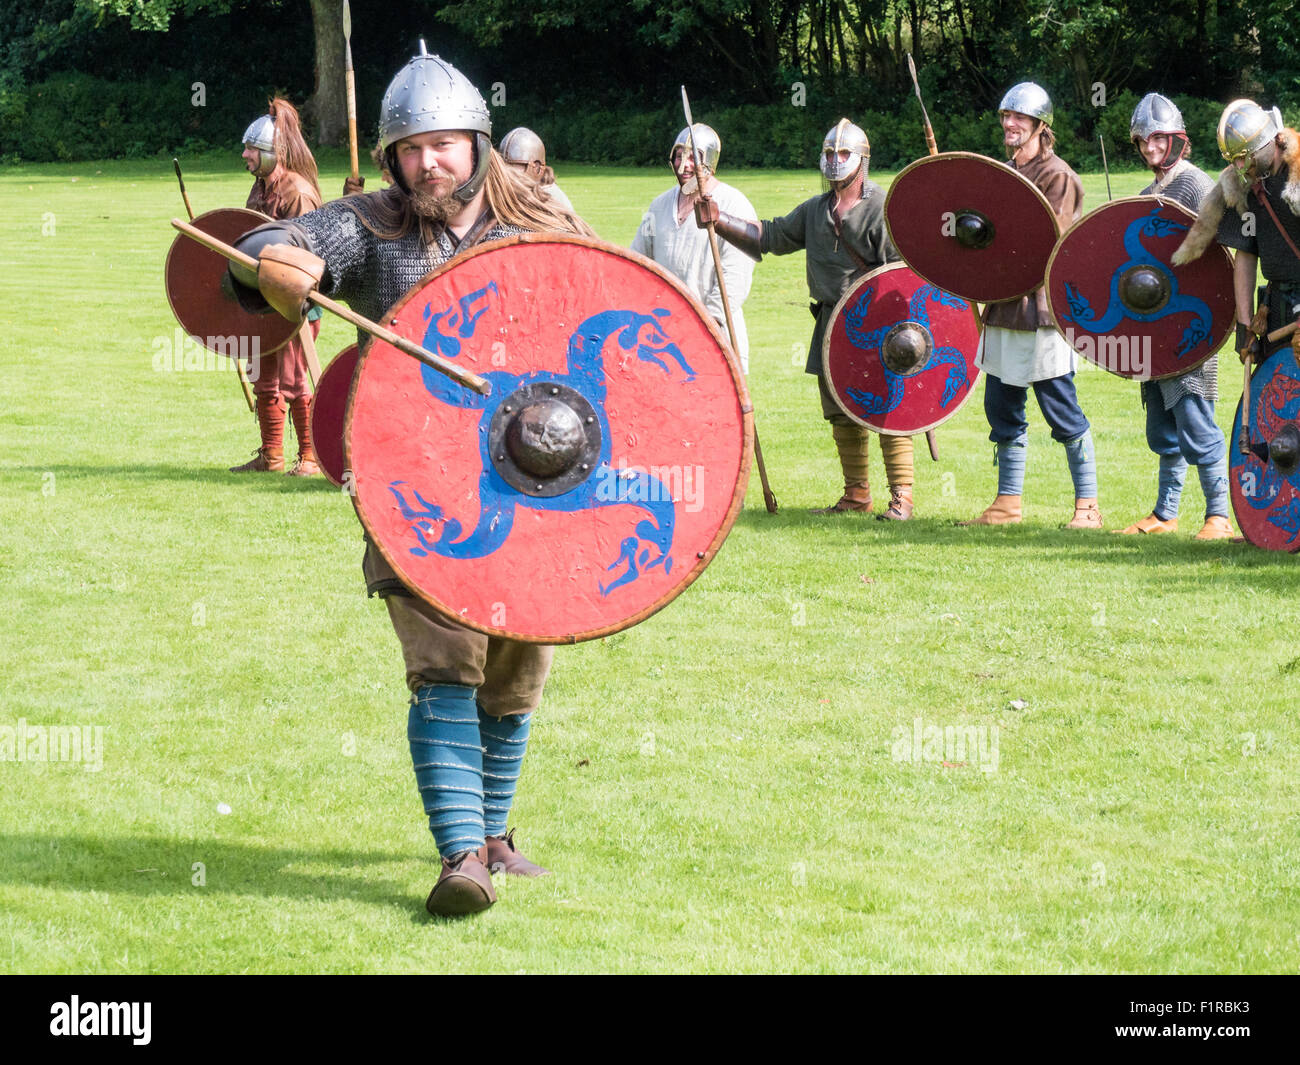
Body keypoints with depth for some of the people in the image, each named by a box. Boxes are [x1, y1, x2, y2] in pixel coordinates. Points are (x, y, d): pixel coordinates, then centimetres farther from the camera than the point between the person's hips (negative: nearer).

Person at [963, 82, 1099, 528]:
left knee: (1062, 411, -4)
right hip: (1003, 307, 8)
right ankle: (1008, 503, 17)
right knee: (1001, 408, 10)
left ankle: (1087, 506, 1)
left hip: (1041, 306, -8)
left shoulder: (1057, 176, -8)